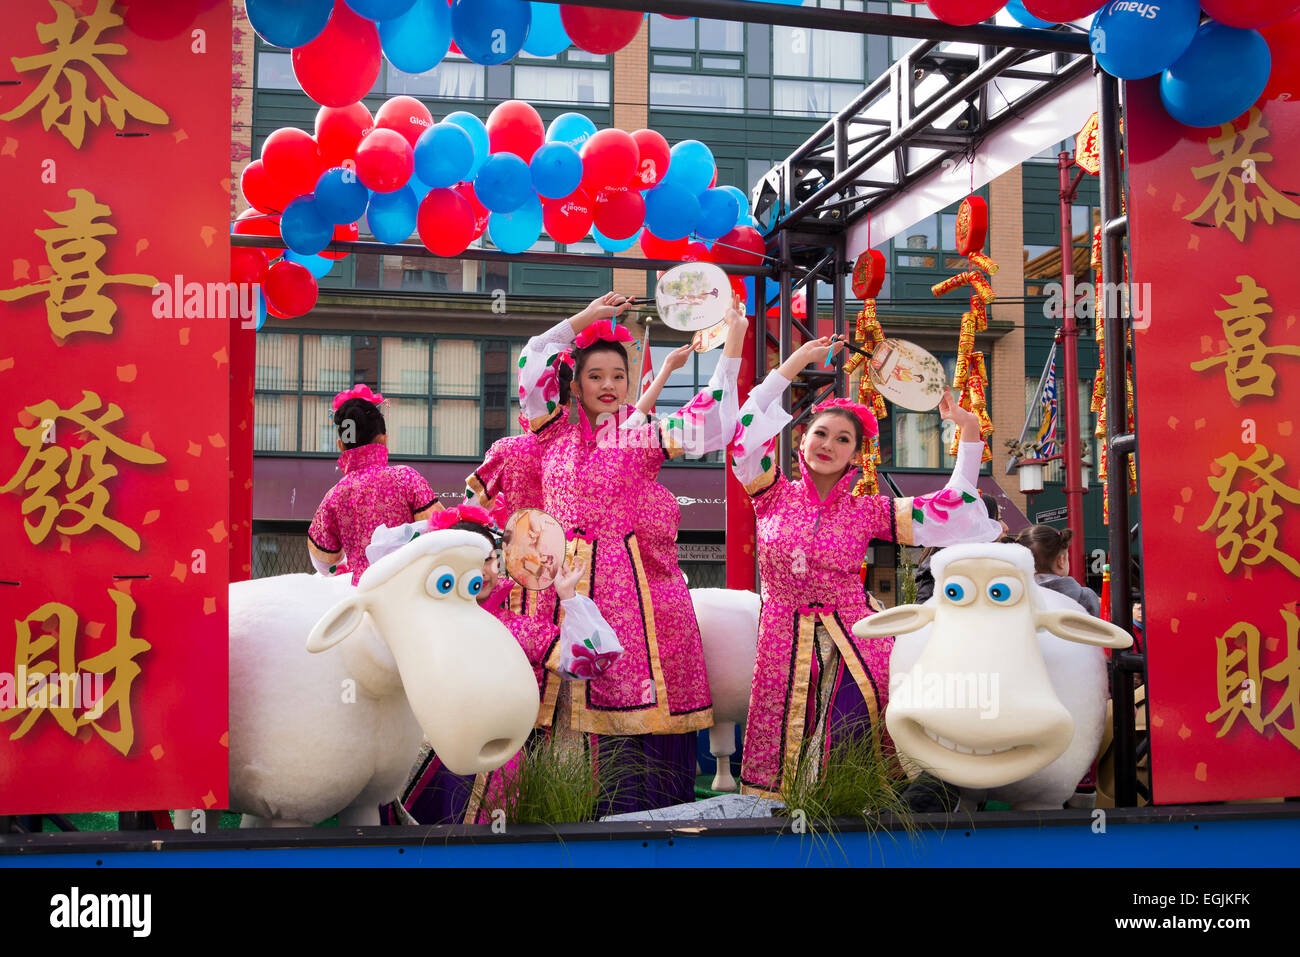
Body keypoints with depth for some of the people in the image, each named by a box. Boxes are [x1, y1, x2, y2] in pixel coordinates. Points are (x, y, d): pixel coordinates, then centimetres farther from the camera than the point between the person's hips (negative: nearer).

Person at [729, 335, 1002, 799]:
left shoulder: (868, 511, 4)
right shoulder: (776, 496, 3)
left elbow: (951, 511, 1)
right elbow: (748, 431, -9)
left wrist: (970, 433, -3)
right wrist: (794, 364, -9)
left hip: (854, 650, 0)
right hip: (785, 651, 0)